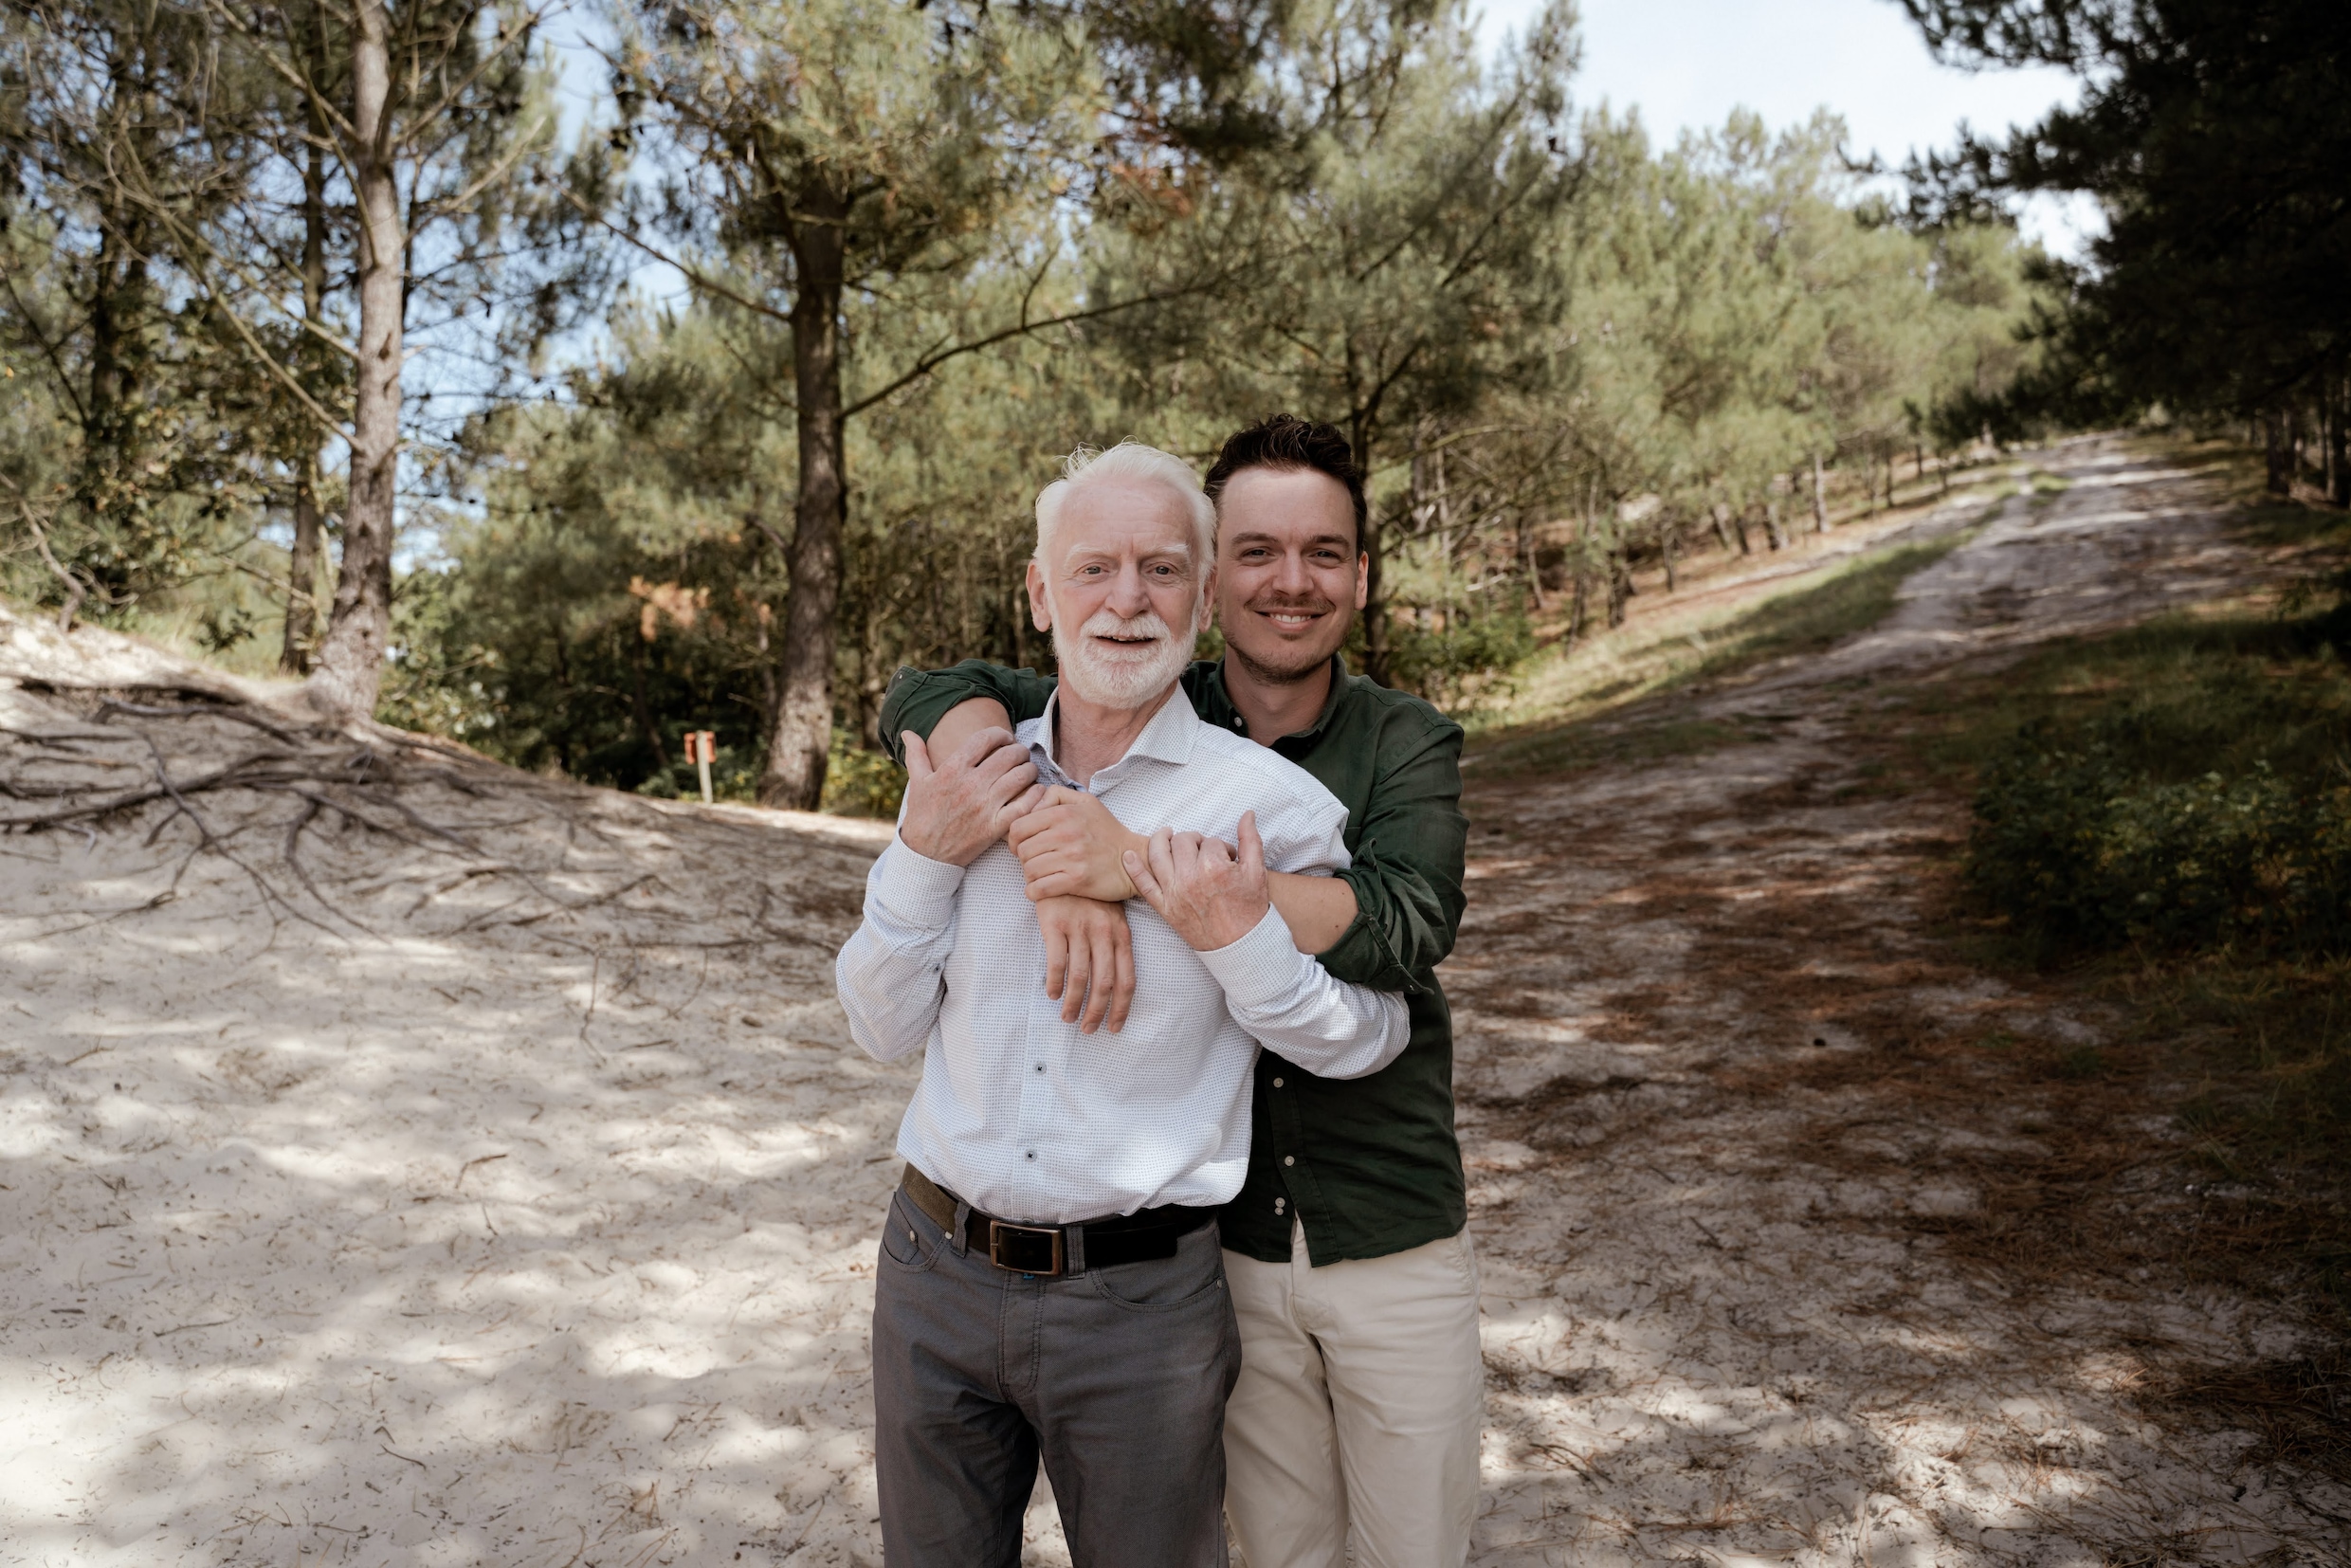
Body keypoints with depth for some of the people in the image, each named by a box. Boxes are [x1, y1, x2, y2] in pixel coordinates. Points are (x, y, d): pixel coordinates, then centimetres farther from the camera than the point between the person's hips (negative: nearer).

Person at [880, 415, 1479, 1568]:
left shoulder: (1408, 747, -9)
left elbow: (1403, 926, -28)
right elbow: (928, 696, -15)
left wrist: (1141, 863, -38)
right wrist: (1056, 862, -33)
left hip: (1393, 1247, -1)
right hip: (1223, 1244, 1)